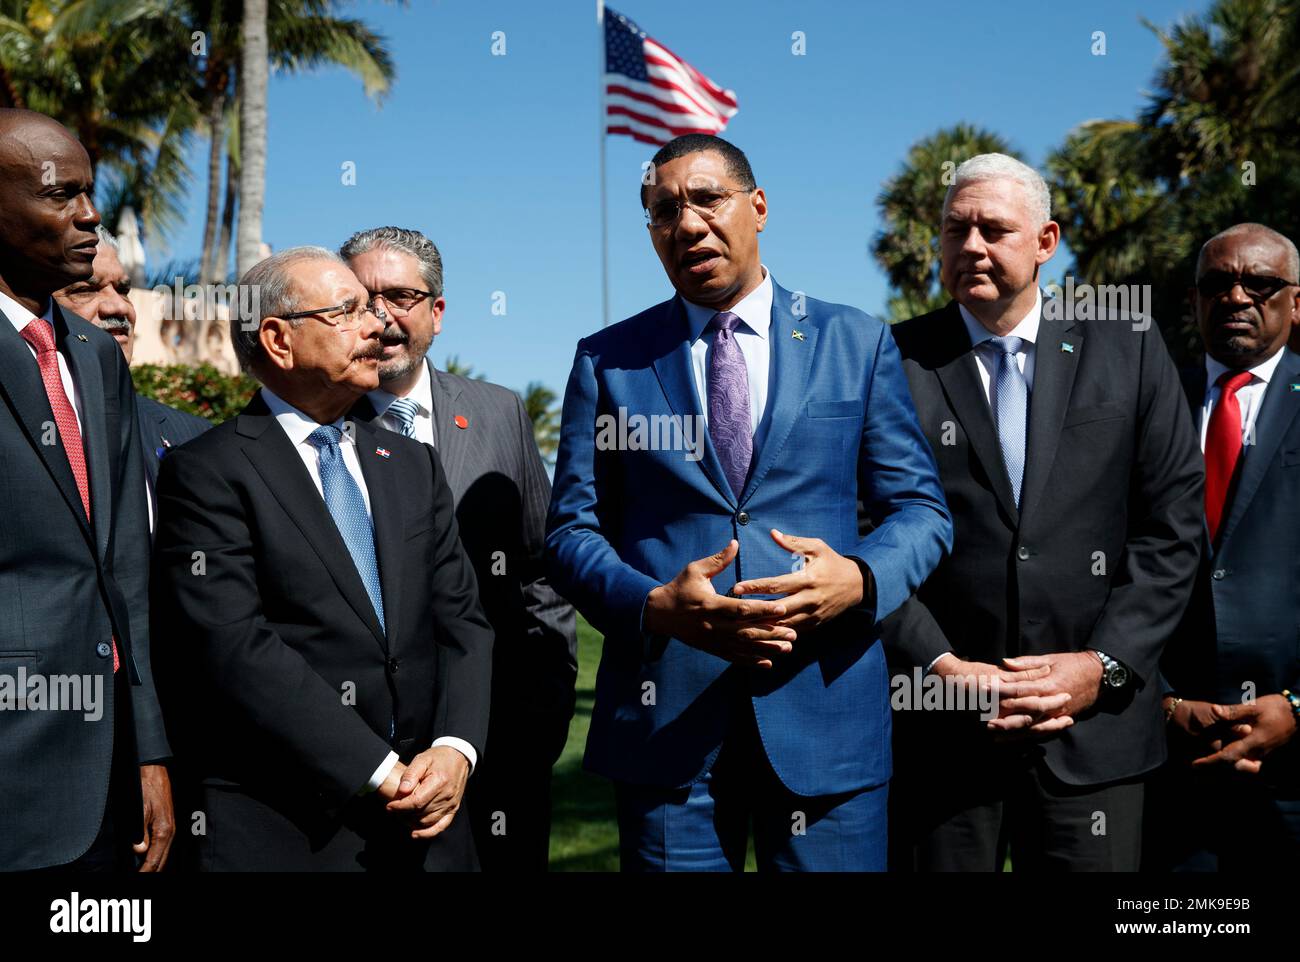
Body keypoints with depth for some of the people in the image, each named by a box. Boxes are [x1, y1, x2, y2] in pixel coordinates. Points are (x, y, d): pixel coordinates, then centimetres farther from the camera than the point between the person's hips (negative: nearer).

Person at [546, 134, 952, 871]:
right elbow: (573, 529, 4)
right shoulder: (607, 361, 7)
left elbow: (920, 508, 7)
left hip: (827, 709, 0)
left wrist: (861, 579, -15)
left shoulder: (858, 343, 7)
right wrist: (653, 605, -15)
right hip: (664, 717, 0)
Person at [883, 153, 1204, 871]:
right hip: (942, 731, -1)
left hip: (1094, 728, 1)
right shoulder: (897, 361, 1)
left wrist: (1103, 665, -7)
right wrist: (940, 668, -11)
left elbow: (1171, 527, 3)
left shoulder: (1128, 349, 5)